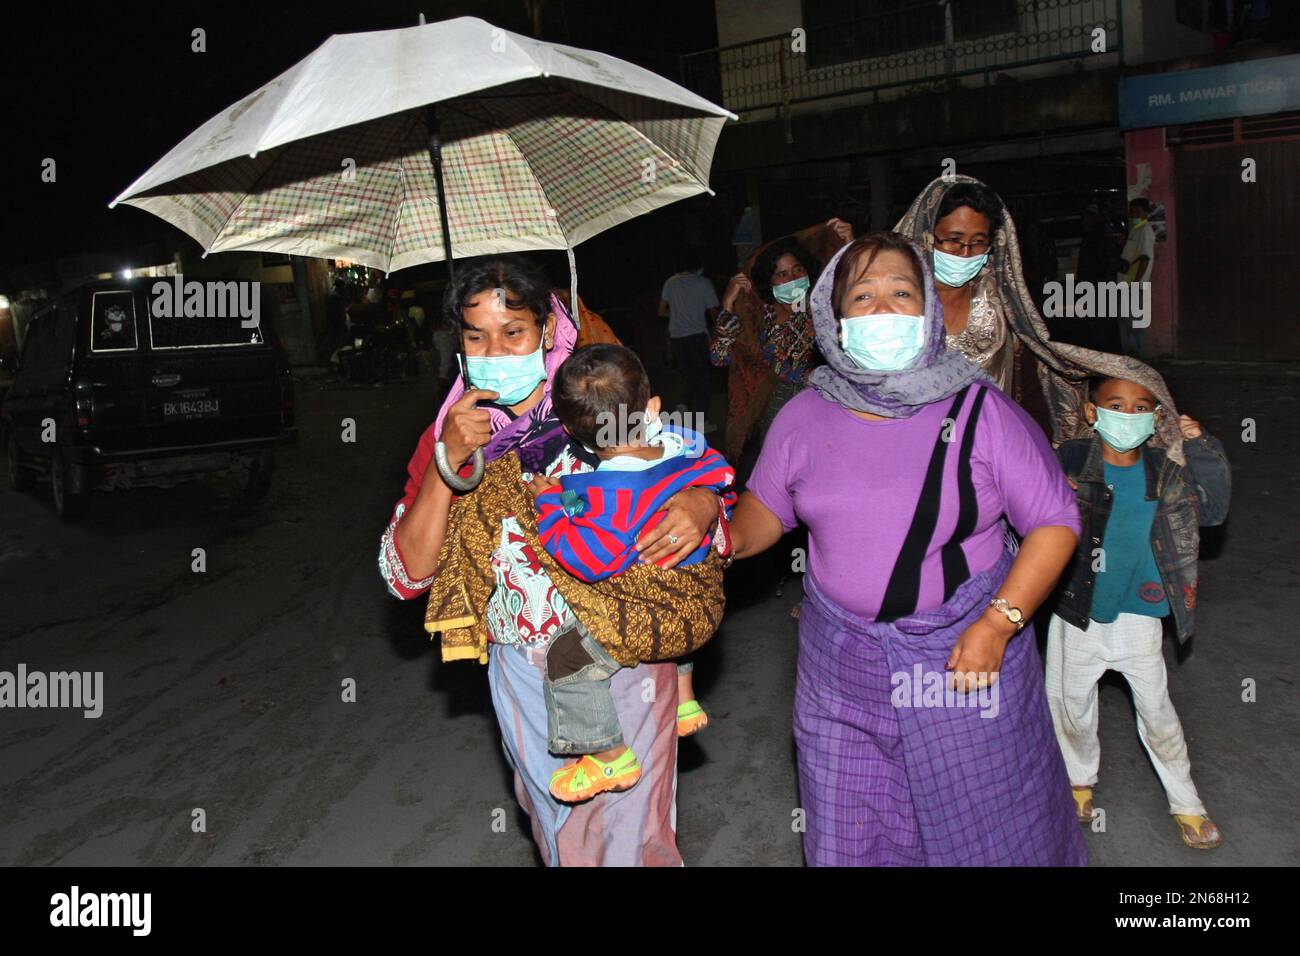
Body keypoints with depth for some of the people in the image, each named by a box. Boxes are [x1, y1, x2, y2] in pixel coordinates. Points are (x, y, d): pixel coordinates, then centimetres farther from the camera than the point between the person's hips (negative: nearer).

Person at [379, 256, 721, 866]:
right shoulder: (449, 436, -1)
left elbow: (702, 481, -3)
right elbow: (407, 575, -7)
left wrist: (697, 506, -28)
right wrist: (448, 461, -20)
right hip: (523, 675, 3)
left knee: (630, 831, 8)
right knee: (556, 833, 20)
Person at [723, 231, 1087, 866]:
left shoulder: (979, 410, -9)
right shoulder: (805, 416, 0)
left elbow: (1055, 522, -6)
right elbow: (764, 510, 11)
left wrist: (997, 625, -15)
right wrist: (722, 533, -11)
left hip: (967, 654, -2)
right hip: (841, 664, 3)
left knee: (988, 825, 12)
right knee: (849, 834, 15)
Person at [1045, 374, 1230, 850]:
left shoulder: (1164, 471, -5)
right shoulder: (1069, 461, -13)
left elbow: (1212, 508, -7)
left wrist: (1203, 450, -17)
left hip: (1138, 617, 1)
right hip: (1077, 614, 0)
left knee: (1157, 712, 10)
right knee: (1071, 705, 17)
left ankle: (1186, 803, 31)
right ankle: (1081, 779, 44)